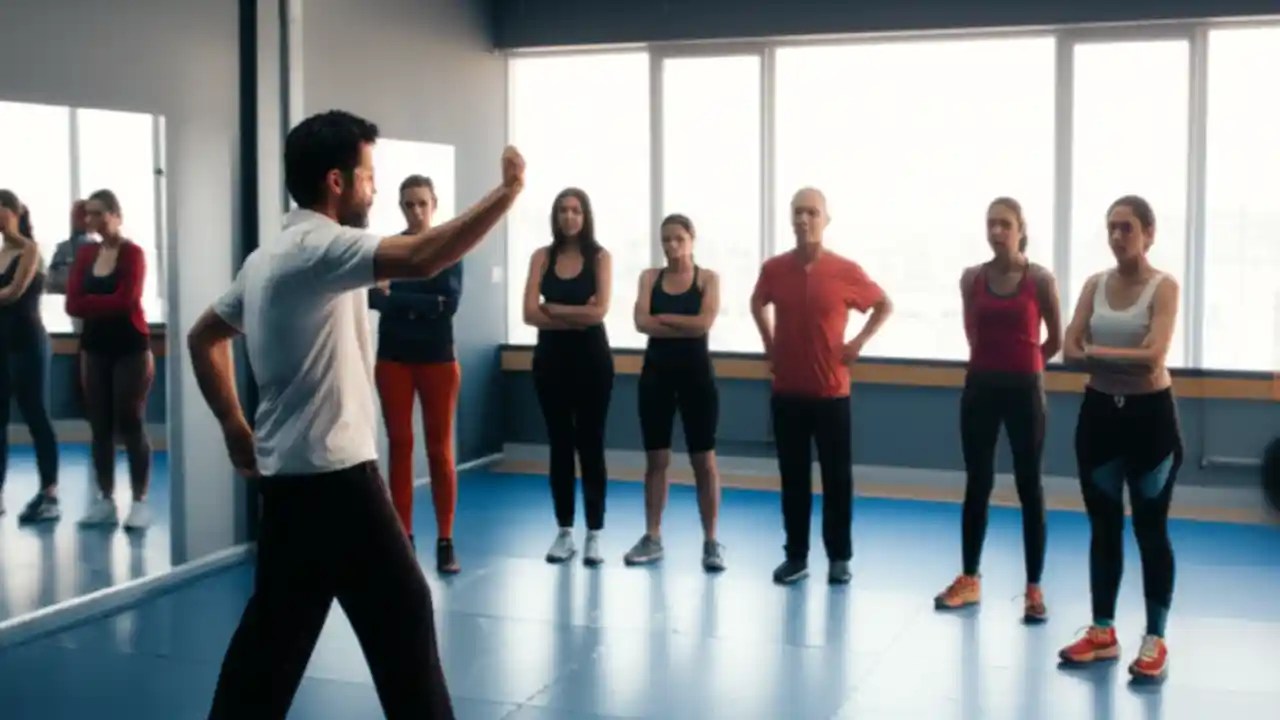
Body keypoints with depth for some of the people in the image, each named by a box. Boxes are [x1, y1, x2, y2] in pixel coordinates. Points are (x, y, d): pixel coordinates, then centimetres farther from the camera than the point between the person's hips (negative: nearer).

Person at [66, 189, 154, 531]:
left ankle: (140, 502, 4)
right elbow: (72, 305, -1)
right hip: (95, 347, 6)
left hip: (130, 347, -6)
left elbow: (125, 301, -20)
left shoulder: (132, 253, -9)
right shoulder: (85, 254, 8)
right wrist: (105, 305, -16)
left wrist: (89, 303, -8)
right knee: (100, 426, 9)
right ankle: (105, 501, 17)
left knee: (131, 424, -3)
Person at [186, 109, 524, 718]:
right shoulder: (319, 247, -16)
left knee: (276, 624, 16)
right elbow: (421, 259, -33)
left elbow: (203, 337, 24)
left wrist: (235, 427, 20)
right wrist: (507, 191, -28)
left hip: (289, 471, 10)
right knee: (401, 613, 0)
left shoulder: (267, 257, 14)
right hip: (331, 472, -10)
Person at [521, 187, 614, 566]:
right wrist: (577, 315, -13)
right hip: (551, 357, 2)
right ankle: (564, 532, 17)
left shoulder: (600, 256, -1)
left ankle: (594, 535, 8)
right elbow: (530, 314, -7)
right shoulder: (541, 257, 3)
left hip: (591, 357, -2)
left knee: (591, 445, 1)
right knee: (560, 445, 8)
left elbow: (599, 311, -13)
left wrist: (555, 309, -9)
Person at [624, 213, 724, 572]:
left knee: (704, 461, 1)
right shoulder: (649, 277, 5)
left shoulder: (708, 278, 0)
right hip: (656, 371, 2)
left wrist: (661, 317, -10)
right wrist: (685, 327, -16)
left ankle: (711, 542, 8)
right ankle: (652, 538, 16)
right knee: (656, 459, 8)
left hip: (695, 371, -2)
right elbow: (641, 322, -10)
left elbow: (704, 322, -16)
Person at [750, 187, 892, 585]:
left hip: (831, 391, -2)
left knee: (837, 477, 4)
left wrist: (859, 342, -2)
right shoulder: (773, 269, 0)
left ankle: (839, 557, 14)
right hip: (787, 390, 2)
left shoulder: (846, 271, -7)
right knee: (793, 476, 8)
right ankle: (796, 554, 17)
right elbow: (758, 303, 21)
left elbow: (884, 305, 8)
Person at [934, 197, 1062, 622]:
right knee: (977, 485, 9)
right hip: (980, 386, 3)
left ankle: (1034, 589, 9)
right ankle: (969, 580, 19)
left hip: (1024, 389, -3)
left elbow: (1055, 341, 4)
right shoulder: (972, 278, 2)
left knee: (1029, 488, 3)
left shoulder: (1040, 279, -6)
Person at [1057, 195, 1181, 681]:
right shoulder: (1095, 284, 5)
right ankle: (1102, 633, 22)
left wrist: (1096, 352, -13)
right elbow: (1071, 351, -4)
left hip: (1150, 414, -5)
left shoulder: (1164, 287, -9)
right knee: (1103, 527, 12)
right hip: (1100, 411, 5)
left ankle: (1155, 641, 13)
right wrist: (1125, 361, -17)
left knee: (1151, 529, 3)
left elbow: (1153, 355, -22)